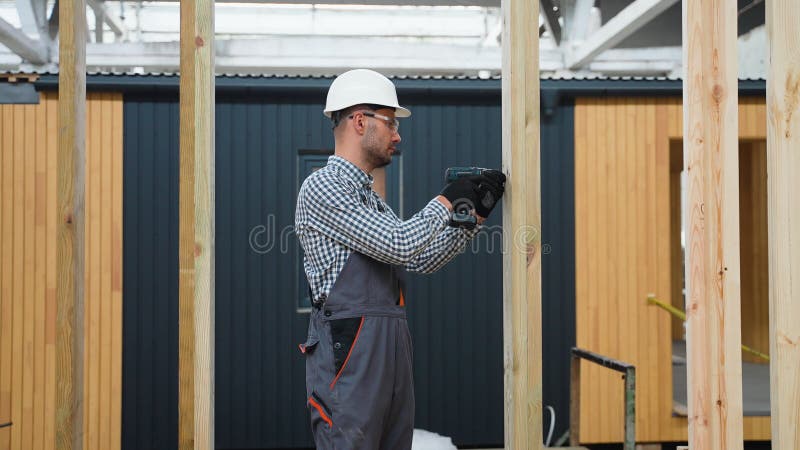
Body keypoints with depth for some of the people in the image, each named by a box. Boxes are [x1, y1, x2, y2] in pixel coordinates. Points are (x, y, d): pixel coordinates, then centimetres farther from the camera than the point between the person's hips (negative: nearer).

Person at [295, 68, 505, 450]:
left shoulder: (369, 196, 20)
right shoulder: (322, 186, -10)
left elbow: (421, 260, 19)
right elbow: (398, 245, -17)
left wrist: (475, 213, 12)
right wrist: (446, 201, -4)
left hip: (391, 351, 9)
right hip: (348, 352, -9)